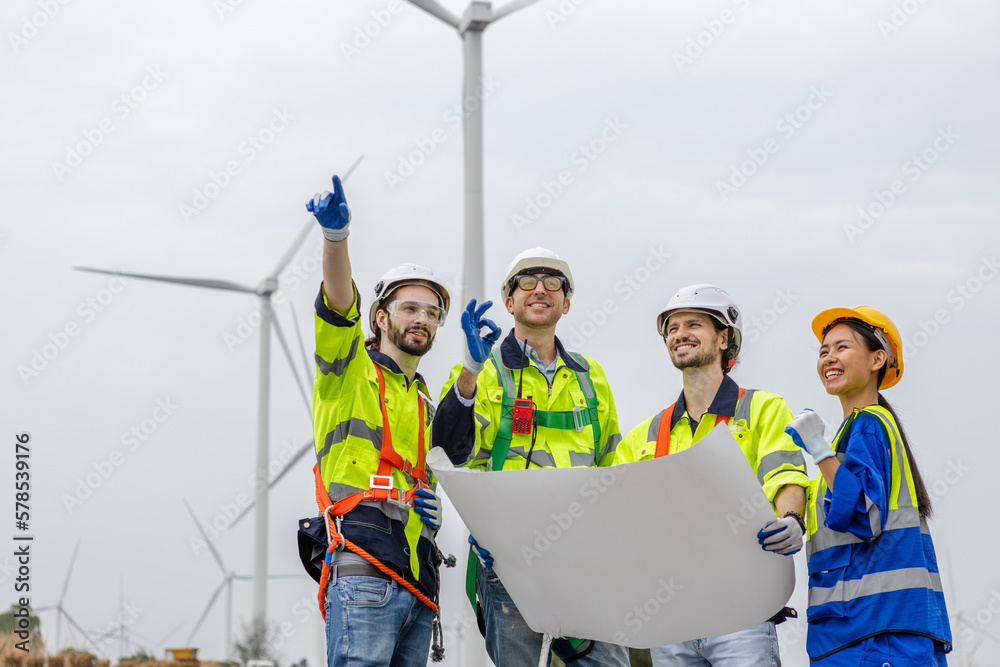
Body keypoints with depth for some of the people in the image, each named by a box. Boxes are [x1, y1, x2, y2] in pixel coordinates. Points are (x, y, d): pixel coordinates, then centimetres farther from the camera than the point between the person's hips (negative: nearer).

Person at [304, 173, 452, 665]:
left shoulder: (423, 401, 28)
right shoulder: (351, 371, 8)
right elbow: (338, 307, -13)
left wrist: (430, 505, 16)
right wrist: (336, 236, -30)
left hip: (416, 579, 7)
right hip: (364, 573, -7)